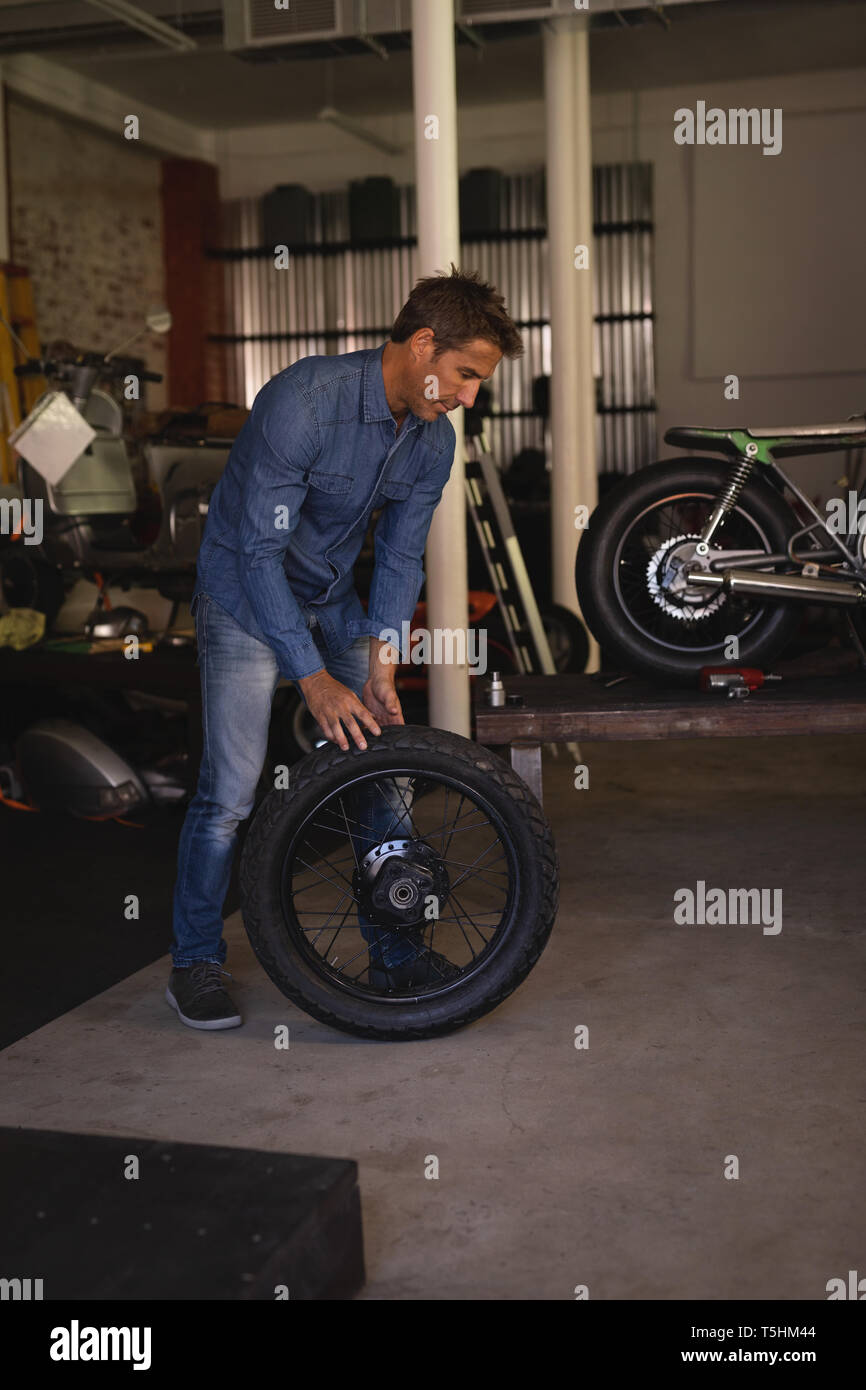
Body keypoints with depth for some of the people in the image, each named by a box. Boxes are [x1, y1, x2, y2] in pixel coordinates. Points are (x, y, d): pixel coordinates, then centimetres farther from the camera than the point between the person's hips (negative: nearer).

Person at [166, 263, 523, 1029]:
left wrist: (380, 669, -12)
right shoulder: (301, 402, -30)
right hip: (245, 592, -6)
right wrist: (313, 678, -31)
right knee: (231, 790, -9)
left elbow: (400, 556, -1)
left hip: (334, 596, 6)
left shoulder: (434, 440, -8)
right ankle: (195, 964, 10)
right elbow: (258, 551, -29)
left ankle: (396, 951, 16)